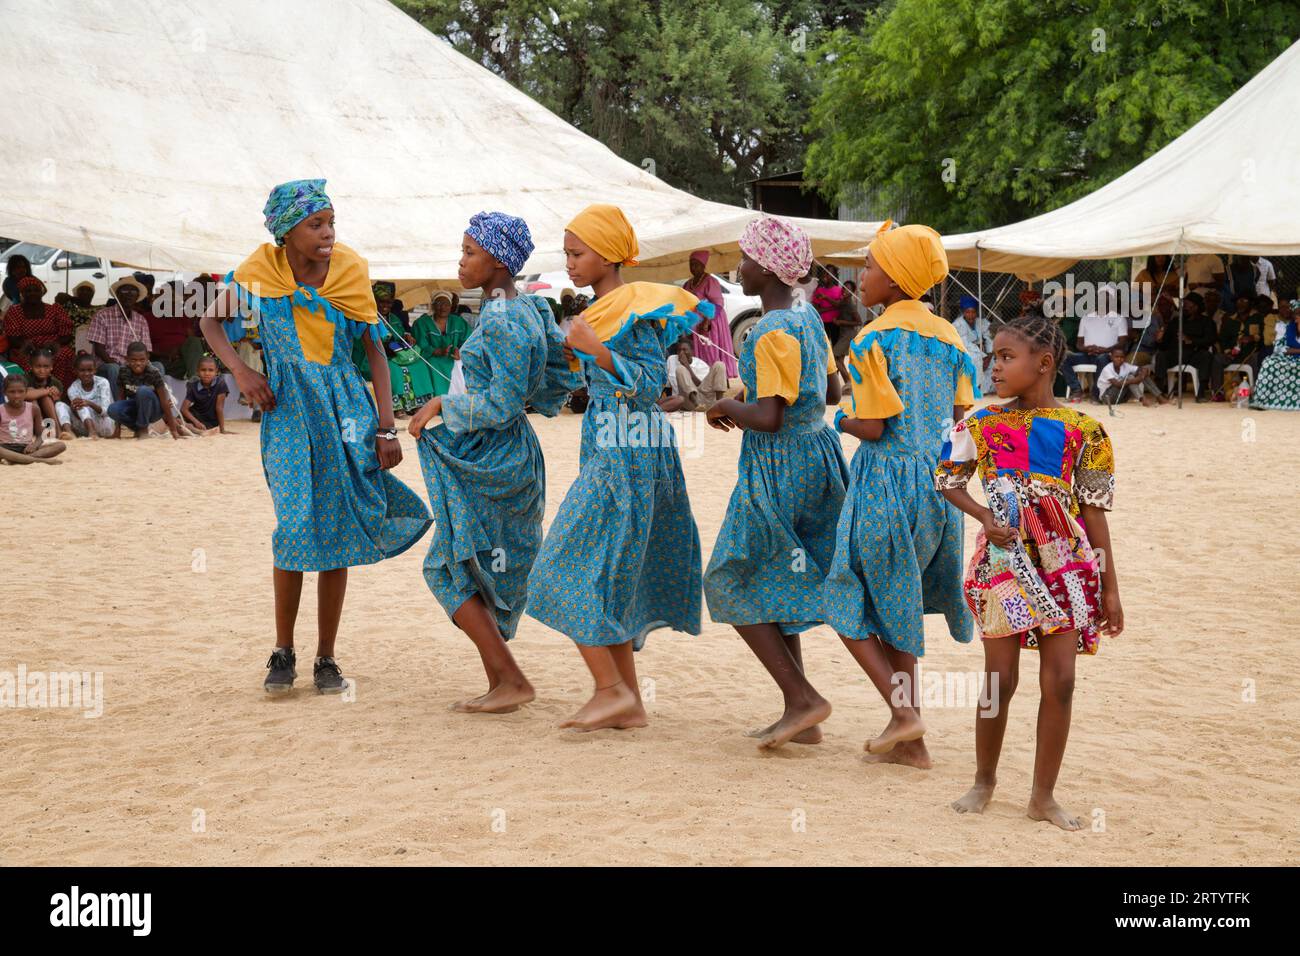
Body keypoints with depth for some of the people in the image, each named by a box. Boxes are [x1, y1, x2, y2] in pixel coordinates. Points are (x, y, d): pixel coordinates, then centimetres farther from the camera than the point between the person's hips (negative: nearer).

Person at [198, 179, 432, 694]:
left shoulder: (351, 270, -7)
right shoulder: (259, 273, -9)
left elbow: (375, 350, -1)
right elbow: (211, 321, 7)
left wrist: (386, 428, -5)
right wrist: (241, 371, -10)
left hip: (345, 410, 1)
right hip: (288, 411, -1)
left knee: (336, 532, 3)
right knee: (295, 526, -9)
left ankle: (326, 658, 13)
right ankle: (283, 653, 8)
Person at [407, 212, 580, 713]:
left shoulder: (502, 322, -20)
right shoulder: (530, 309, 9)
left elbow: (501, 405, -23)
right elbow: (564, 373, 17)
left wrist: (441, 404, -12)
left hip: (490, 459, -10)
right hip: (511, 451, 10)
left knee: (450, 568, -2)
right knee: (485, 573, 15)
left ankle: (511, 680, -3)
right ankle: (499, 686, 18)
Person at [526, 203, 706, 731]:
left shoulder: (633, 311, -14)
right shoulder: (602, 310, 13)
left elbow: (648, 385, -19)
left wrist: (595, 350, -28)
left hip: (620, 460, -10)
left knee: (571, 573, -8)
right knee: (608, 582, 11)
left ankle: (610, 688, -6)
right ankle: (630, 703, 14)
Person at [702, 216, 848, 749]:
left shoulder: (771, 333, -19)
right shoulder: (808, 318, 9)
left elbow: (768, 417, -26)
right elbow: (831, 392, 18)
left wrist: (727, 407, -7)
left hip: (778, 466, -9)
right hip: (814, 453, 9)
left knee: (734, 584, 0)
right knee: (773, 586, 16)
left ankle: (802, 698, -6)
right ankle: (799, 715, 16)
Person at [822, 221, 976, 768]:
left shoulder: (874, 340, -13)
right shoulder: (948, 337, 7)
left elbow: (871, 427, -16)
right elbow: (958, 418, 9)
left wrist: (841, 419, 3)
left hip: (886, 481, -7)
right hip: (939, 479, 7)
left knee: (850, 603, 7)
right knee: (897, 601, 16)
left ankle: (902, 708, -7)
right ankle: (909, 743, 16)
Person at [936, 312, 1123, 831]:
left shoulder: (1081, 431, -2)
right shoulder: (982, 423, -1)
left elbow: (1094, 511, 2)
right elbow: (947, 480, 12)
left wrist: (1110, 588, 2)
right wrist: (985, 517, -7)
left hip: (1065, 563, 0)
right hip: (1003, 559, 0)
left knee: (1059, 680, 1)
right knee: (1000, 678, 1)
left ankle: (1044, 794, 13)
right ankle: (984, 779, 22)